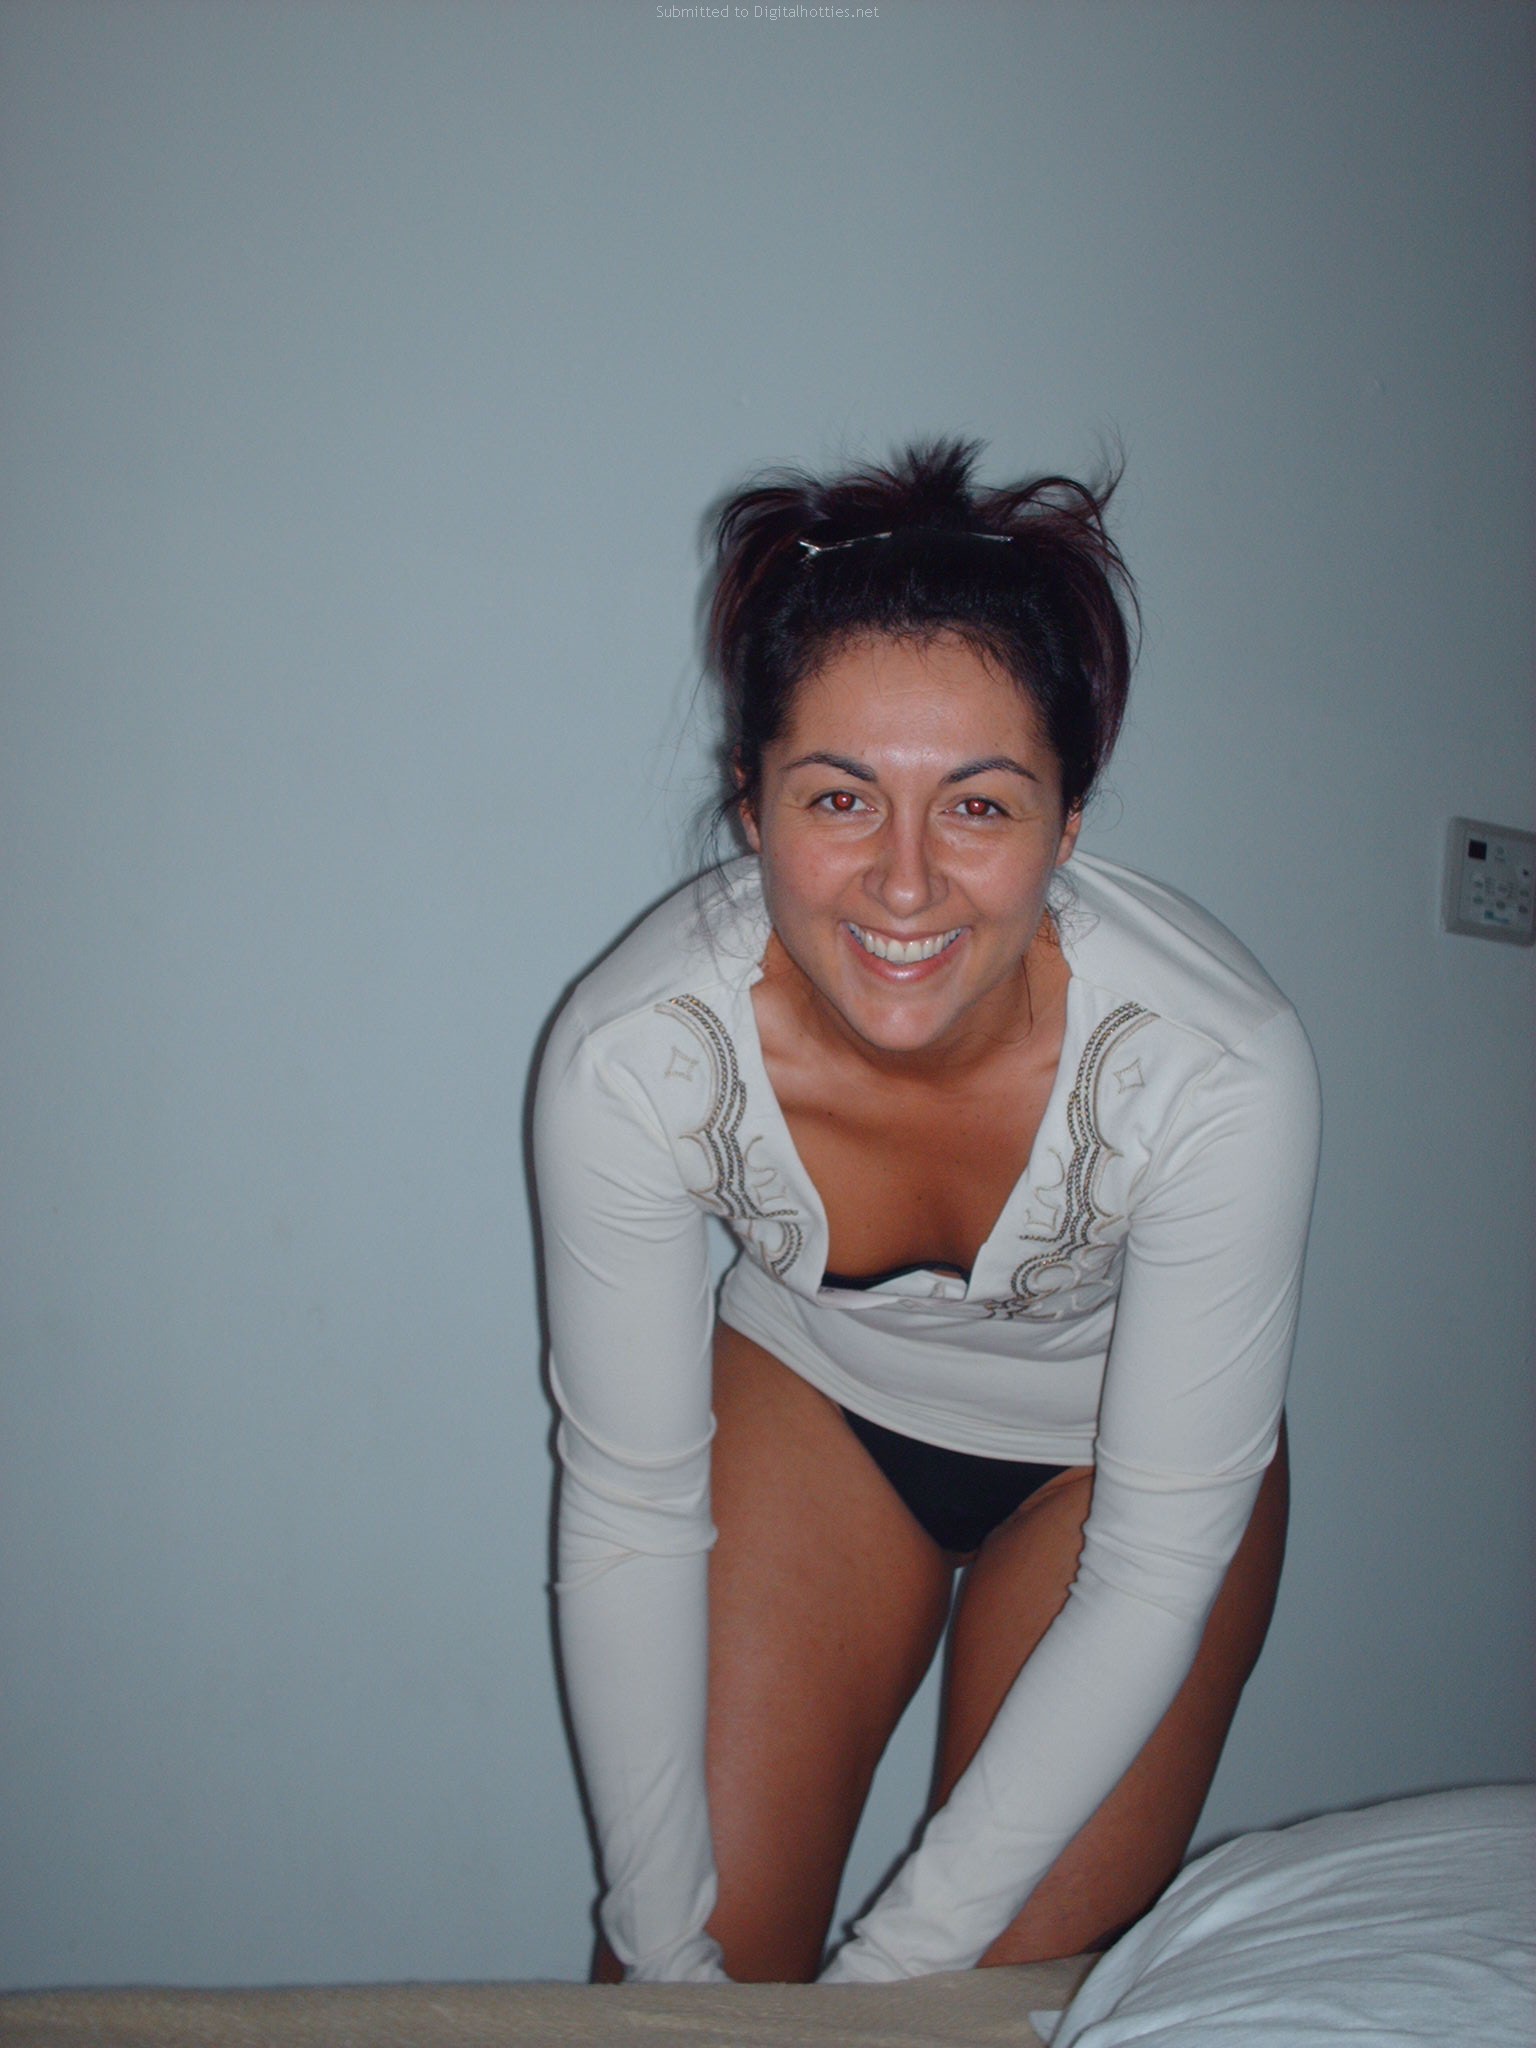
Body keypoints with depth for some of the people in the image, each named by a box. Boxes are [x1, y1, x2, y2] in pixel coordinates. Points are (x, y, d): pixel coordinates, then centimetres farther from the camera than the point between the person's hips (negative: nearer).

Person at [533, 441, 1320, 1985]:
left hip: (1119, 1439, 0)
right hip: (812, 1388, 1)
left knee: (1015, 1989, 0)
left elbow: (1153, 1582, -24)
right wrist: (662, 1948, -11)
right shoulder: (628, 1057, -30)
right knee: (707, 1937, 2)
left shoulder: (1220, 1074, -35)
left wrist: (897, 1965, -21)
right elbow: (630, 1514, -17)